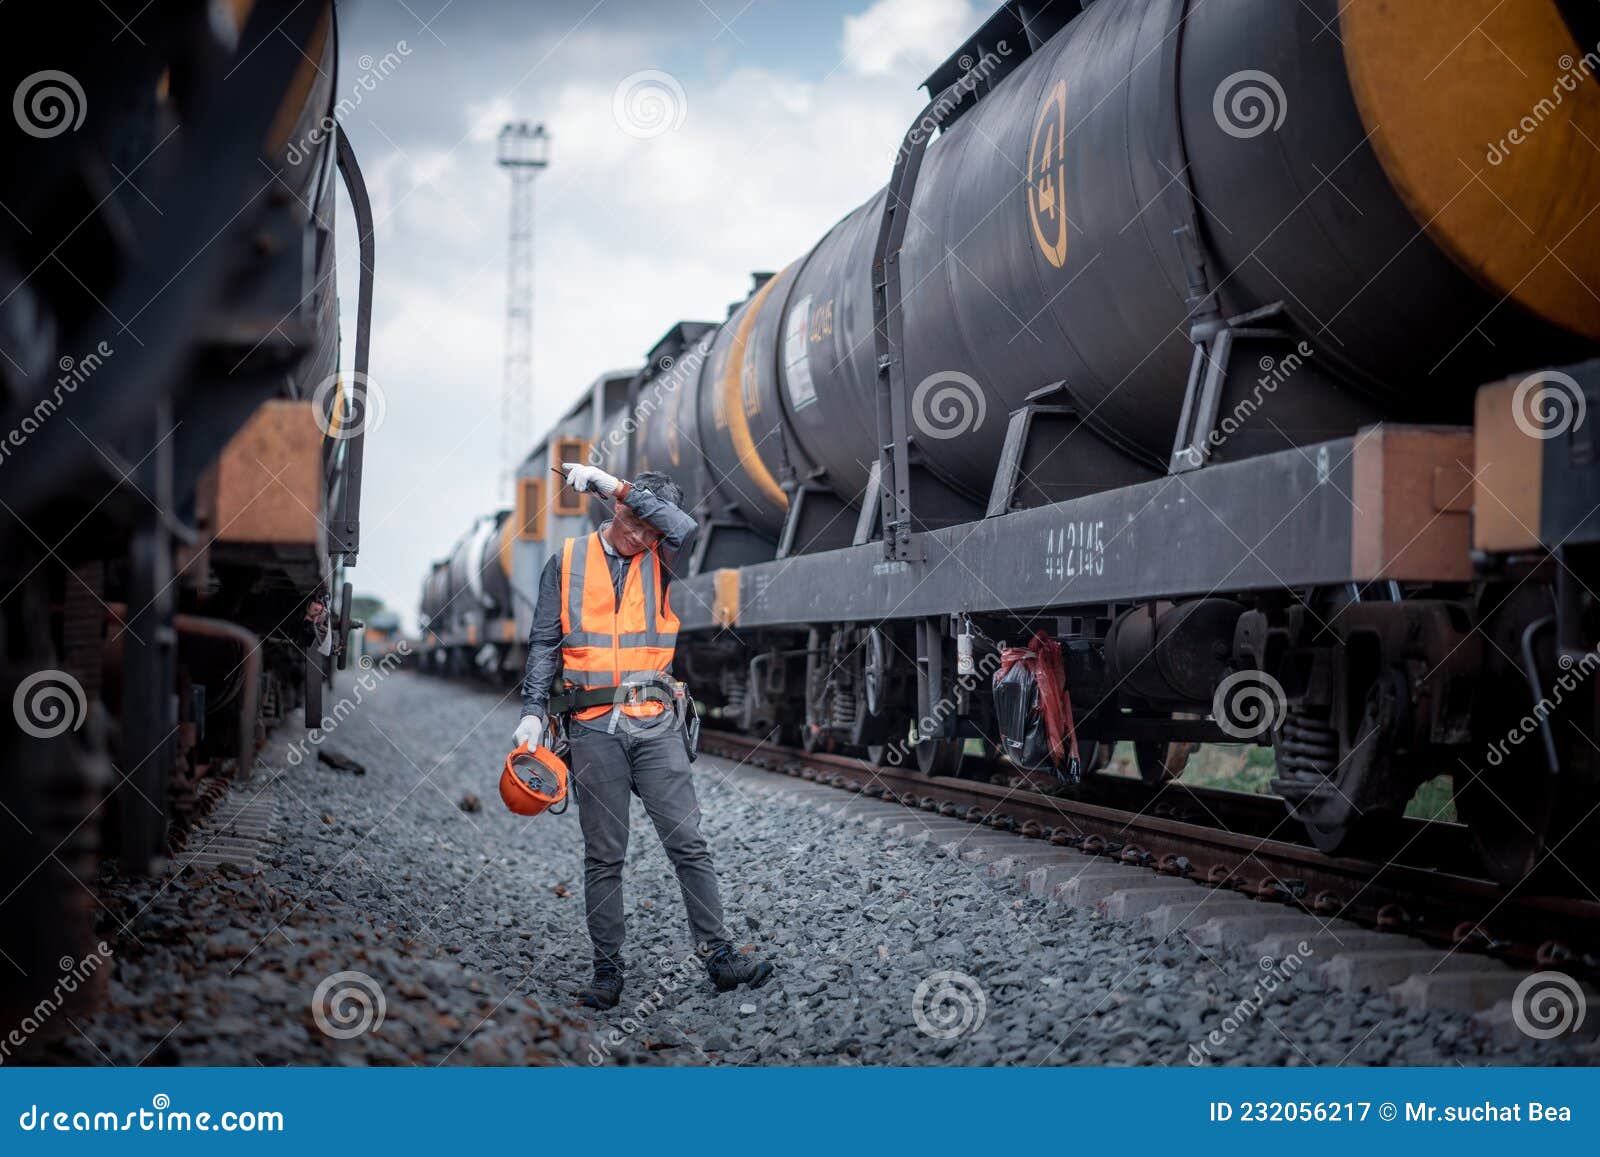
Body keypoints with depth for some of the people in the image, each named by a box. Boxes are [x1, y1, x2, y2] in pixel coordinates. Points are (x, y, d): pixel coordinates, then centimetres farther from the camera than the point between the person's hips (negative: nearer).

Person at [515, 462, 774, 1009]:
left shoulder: (658, 561, 9)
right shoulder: (568, 561, 9)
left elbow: (685, 528, -14)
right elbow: (545, 644, 9)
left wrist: (616, 486, -11)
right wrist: (533, 712, -1)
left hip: (656, 723, 1)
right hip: (594, 727, -1)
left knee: (688, 844, -2)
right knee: (603, 857, 2)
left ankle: (719, 957, 1)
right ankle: (607, 972, 8)